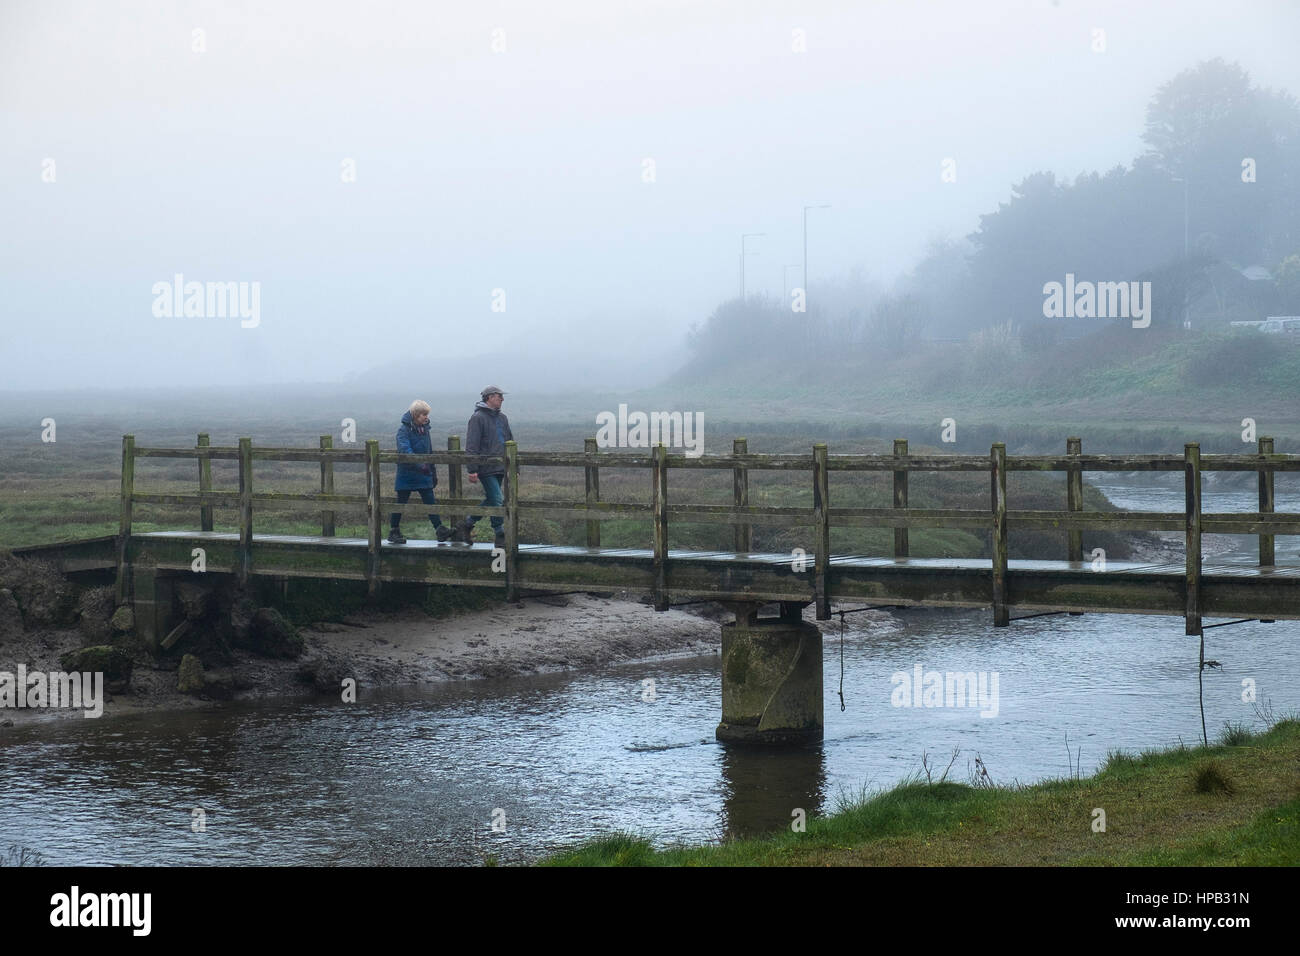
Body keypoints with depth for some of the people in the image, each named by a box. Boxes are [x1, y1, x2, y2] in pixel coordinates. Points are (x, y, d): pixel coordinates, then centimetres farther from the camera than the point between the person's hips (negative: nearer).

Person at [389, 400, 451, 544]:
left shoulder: (425, 430, 10)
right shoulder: (404, 431, -13)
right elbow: (406, 451, -29)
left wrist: (433, 473, 20)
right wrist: (420, 465, -42)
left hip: (423, 474, 5)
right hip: (407, 474, -5)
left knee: (430, 502, -3)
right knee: (401, 503, 4)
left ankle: (440, 529, -9)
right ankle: (394, 531, 14)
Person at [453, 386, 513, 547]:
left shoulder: (502, 418, 17)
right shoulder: (478, 418, -7)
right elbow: (471, 446, -11)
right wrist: (472, 470, -17)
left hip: (500, 468, 8)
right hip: (486, 469, -8)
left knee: (490, 501, 10)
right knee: (497, 501, -10)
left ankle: (466, 526, 23)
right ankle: (501, 536, -4)